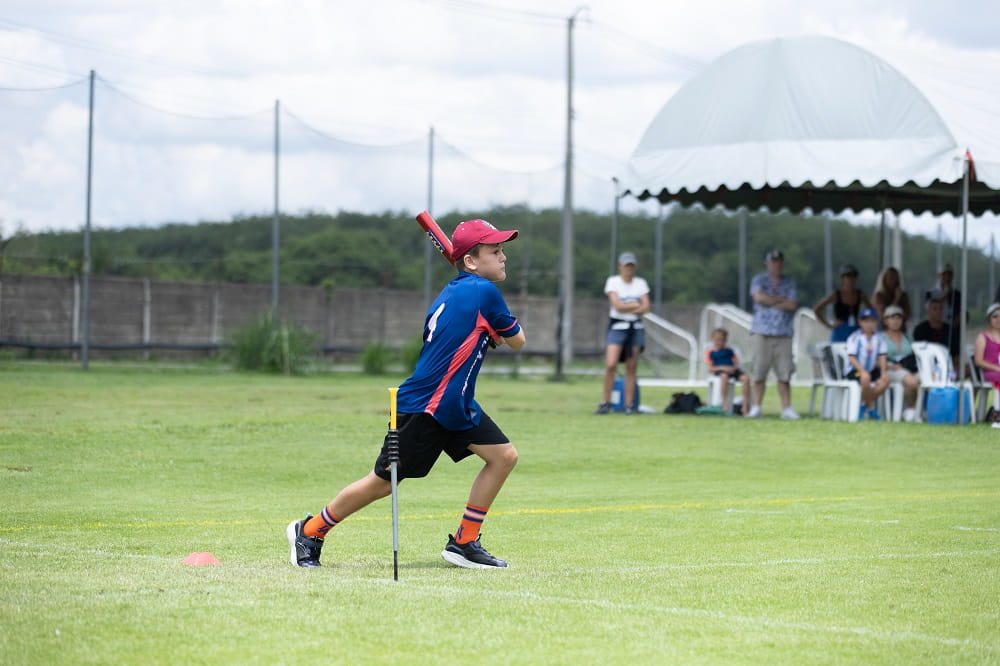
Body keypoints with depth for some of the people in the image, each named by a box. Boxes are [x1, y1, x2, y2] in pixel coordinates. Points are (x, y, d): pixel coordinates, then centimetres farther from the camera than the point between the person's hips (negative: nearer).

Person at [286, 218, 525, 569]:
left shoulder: (450, 293, 11)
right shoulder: (484, 292, -13)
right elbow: (516, 341, 0)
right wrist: (500, 329, 19)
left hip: (456, 406, 9)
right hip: (422, 407, -9)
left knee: (504, 456, 1)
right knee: (383, 482, -1)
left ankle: (464, 543, 8)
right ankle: (309, 531, 17)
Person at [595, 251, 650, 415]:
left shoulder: (641, 283, 11)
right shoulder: (612, 281, 0)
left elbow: (645, 308, 1)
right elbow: (617, 305, -11)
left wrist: (626, 307, -10)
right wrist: (636, 305, -2)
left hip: (636, 328, 4)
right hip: (617, 327, -3)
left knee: (631, 368, 2)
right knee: (610, 364, -17)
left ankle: (629, 404, 5)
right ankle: (605, 403, -7)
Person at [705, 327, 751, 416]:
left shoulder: (729, 350, 18)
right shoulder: (710, 352, 8)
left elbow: (736, 363, 14)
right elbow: (710, 368, 0)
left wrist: (734, 368, -10)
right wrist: (722, 367, -15)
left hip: (732, 369, 4)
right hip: (719, 371, -4)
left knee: (746, 378, -26)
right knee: (724, 376, -41)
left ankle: (745, 406, -22)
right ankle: (725, 404, -36)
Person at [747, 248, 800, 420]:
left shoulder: (790, 283, 14)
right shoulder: (759, 280, 10)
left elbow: (792, 305, -1)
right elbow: (759, 297, -10)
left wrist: (769, 301, -4)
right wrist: (781, 299, -2)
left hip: (783, 334, 1)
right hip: (761, 333, -1)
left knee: (784, 373, -4)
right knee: (759, 372, -6)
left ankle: (786, 408, -1)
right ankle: (756, 407, -3)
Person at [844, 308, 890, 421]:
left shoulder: (879, 338, 5)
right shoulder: (855, 337, -9)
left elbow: (882, 356, 3)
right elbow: (851, 357, -14)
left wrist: (883, 372, -12)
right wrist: (863, 372, -25)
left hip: (871, 369, 5)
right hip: (854, 369, -5)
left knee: (885, 380, -21)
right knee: (865, 379, -35)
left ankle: (864, 405, -7)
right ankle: (870, 408, -13)